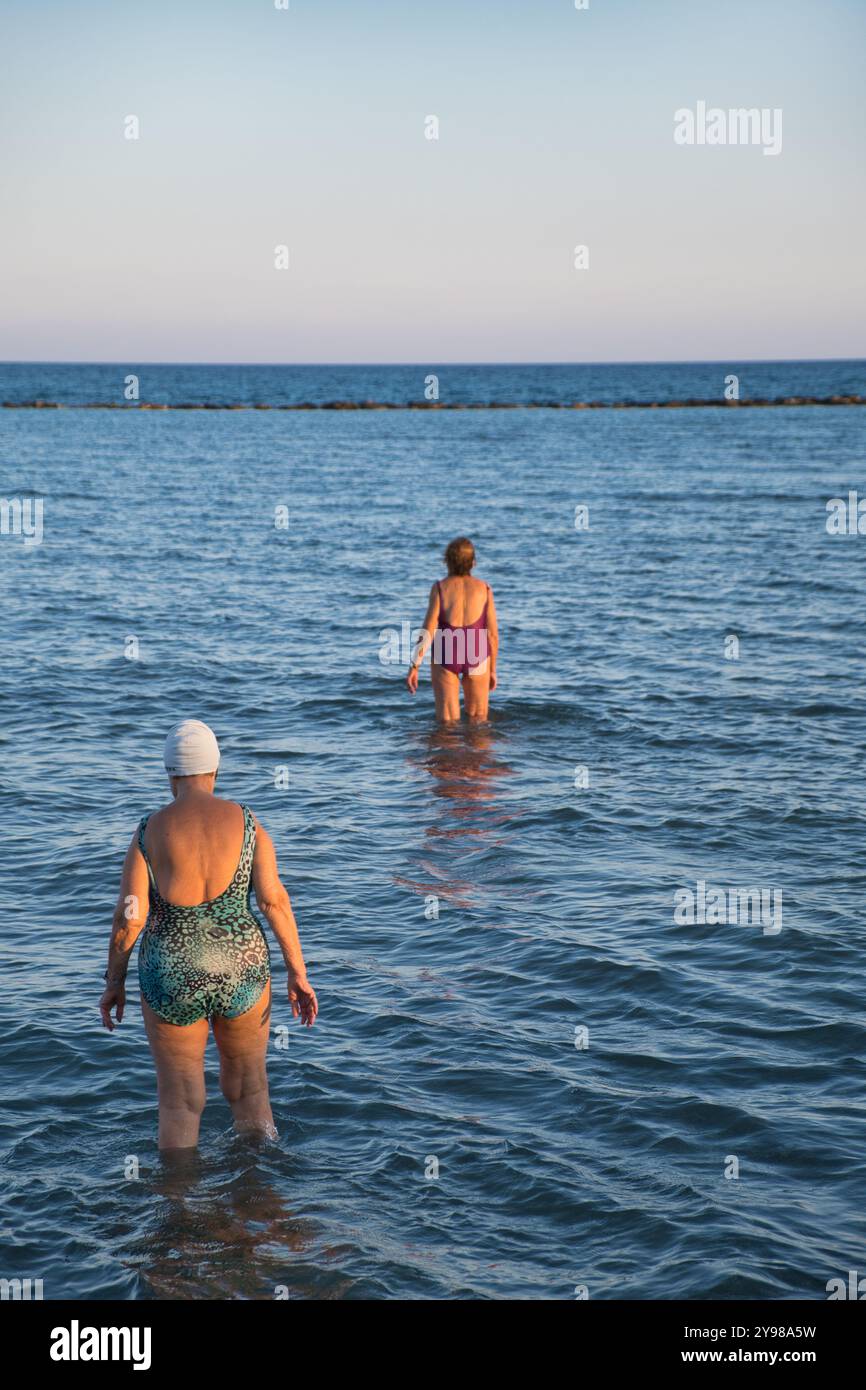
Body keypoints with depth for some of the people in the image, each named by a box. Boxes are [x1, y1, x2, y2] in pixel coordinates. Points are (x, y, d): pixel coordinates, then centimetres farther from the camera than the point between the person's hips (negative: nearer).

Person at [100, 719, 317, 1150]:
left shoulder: (149, 831, -6)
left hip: (171, 976, -1)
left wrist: (114, 980, 5)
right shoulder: (246, 823, -4)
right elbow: (274, 900, -9)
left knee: (179, 1104, 10)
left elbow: (129, 916, -8)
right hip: (240, 969, 1)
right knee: (250, 1092, 19)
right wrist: (298, 972, -3)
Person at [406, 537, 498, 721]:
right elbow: (493, 634, -2)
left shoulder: (440, 588, -9)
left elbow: (428, 631, -14)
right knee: (477, 720, 15)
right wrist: (493, 669, 9)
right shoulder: (484, 589, -5)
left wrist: (414, 666, -11)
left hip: (445, 657, -1)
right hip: (476, 657, 1)